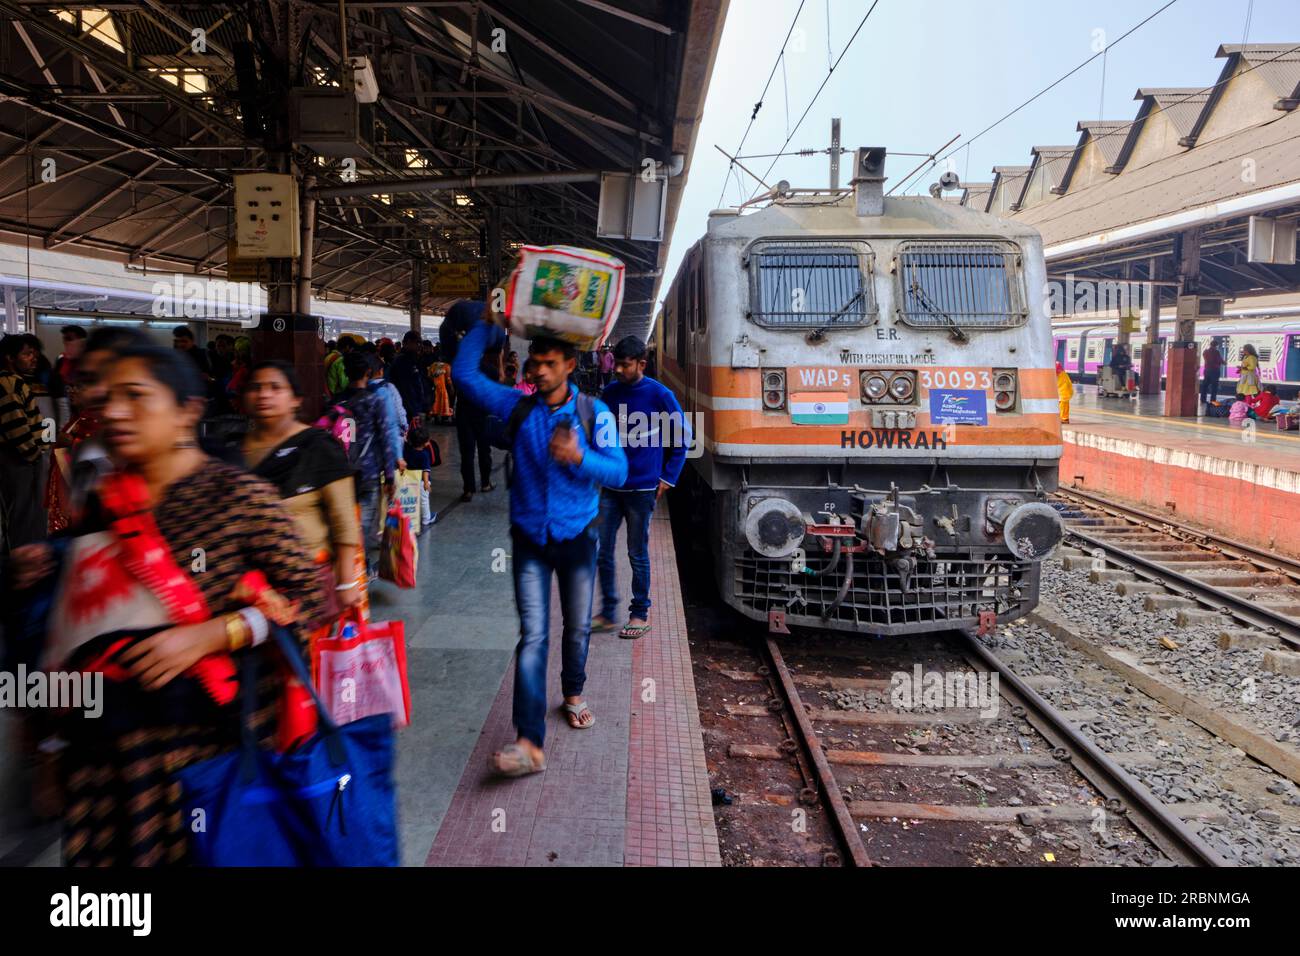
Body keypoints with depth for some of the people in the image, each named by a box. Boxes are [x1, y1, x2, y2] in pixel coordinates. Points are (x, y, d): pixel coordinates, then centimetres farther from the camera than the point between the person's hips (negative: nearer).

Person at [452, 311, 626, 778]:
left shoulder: (593, 412, -5)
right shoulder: (517, 406, -1)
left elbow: (618, 471, -10)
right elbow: (464, 372, -1)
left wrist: (580, 459, -28)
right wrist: (486, 323, -7)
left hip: (577, 537, 0)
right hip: (530, 540, 0)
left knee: (577, 628, 16)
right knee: (533, 637, -8)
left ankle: (573, 693, 45)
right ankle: (530, 743, -11)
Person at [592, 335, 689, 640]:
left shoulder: (659, 395, -8)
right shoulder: (610, 392, 5)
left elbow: (682, 436, -1)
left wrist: (668, 478, -3)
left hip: (642, 488, -4)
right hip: (610, 487, 4)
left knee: (638, 554, 5)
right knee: (602, 550, 5)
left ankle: (640, 614, 19)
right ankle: (608, 612, 18)